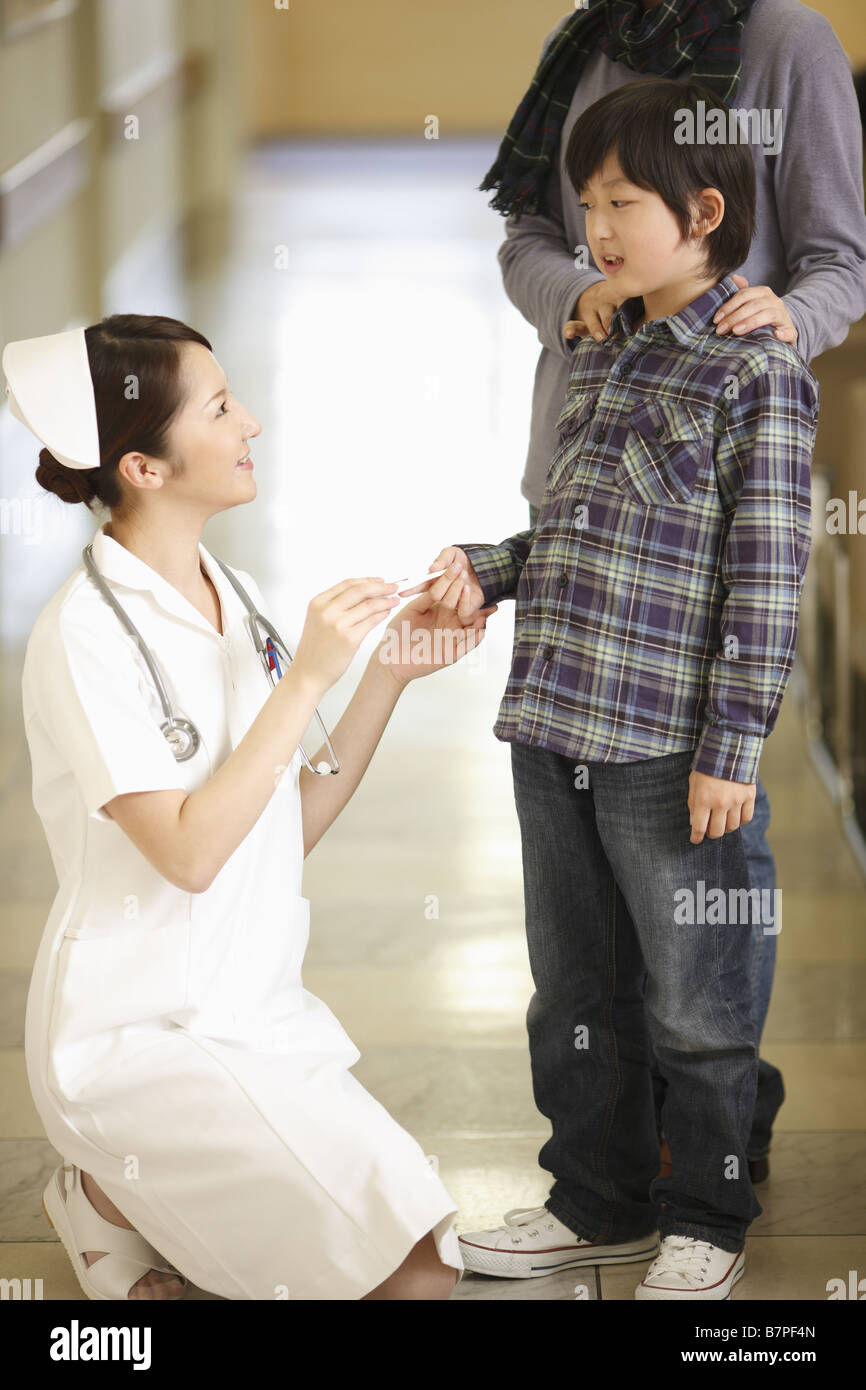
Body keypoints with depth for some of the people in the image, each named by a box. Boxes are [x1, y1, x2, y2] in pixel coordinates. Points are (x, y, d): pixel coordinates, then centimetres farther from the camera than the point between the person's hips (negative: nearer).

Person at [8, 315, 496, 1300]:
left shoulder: (235, 598, 6)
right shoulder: (86, 632, -17)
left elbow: (297, 824, 6)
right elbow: (189, 852, -23)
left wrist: (390, 674, -3)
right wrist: (307, 676, -22)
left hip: (254, 1012, 8)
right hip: (143, 1034, -8)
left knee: (427, 1252, 2)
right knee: (410, 1274, -14)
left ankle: (142, 1192, 15)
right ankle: (108, 1196, 3)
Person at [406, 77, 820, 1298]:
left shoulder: (757, 371, -9)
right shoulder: (596, 360, 13)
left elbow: (764, 576, -13)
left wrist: (732, 749, -15)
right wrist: (486, 571, 3)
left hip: (666, 744, -7)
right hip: (551, 729, 7)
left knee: (692, 1005, 7)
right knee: (573, 992, 17)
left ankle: (707, 1223, 24)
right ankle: (602, 1202, 33)